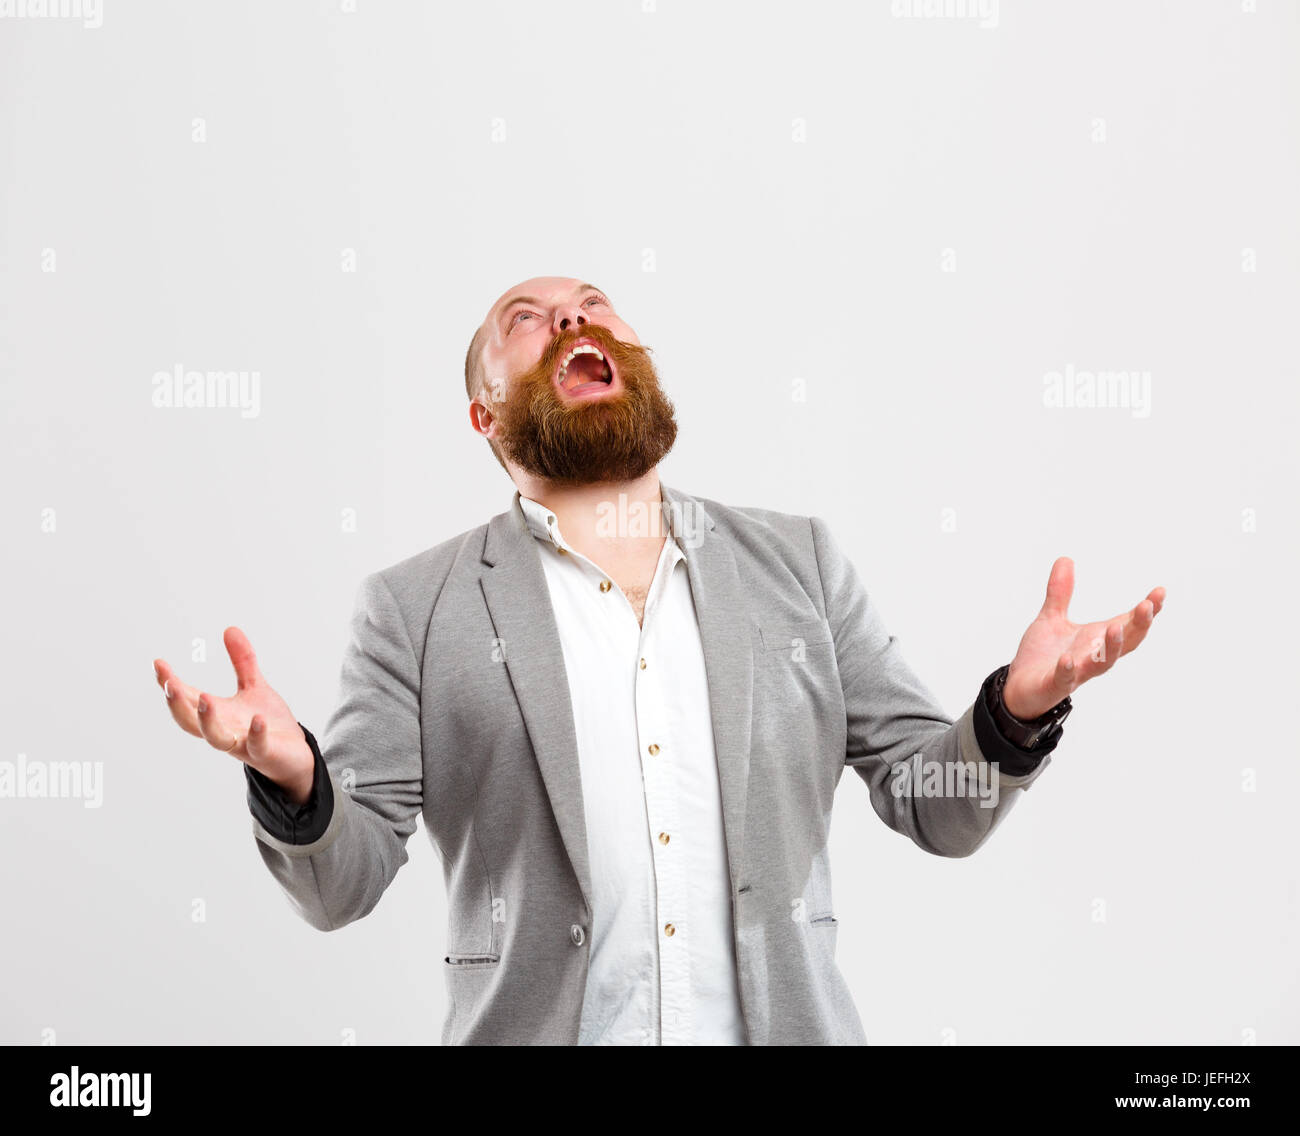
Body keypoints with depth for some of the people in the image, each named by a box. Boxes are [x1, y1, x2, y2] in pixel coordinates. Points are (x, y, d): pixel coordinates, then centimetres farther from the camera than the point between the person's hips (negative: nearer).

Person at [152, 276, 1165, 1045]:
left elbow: (933, 807, 7)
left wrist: (1016, 709, -12)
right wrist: (293, 778, -21)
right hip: (540, 1030, -1)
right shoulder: (417, 609, 2)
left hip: (783, 1025, 2)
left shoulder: (798, 562, 8)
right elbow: (343, 884, -1)